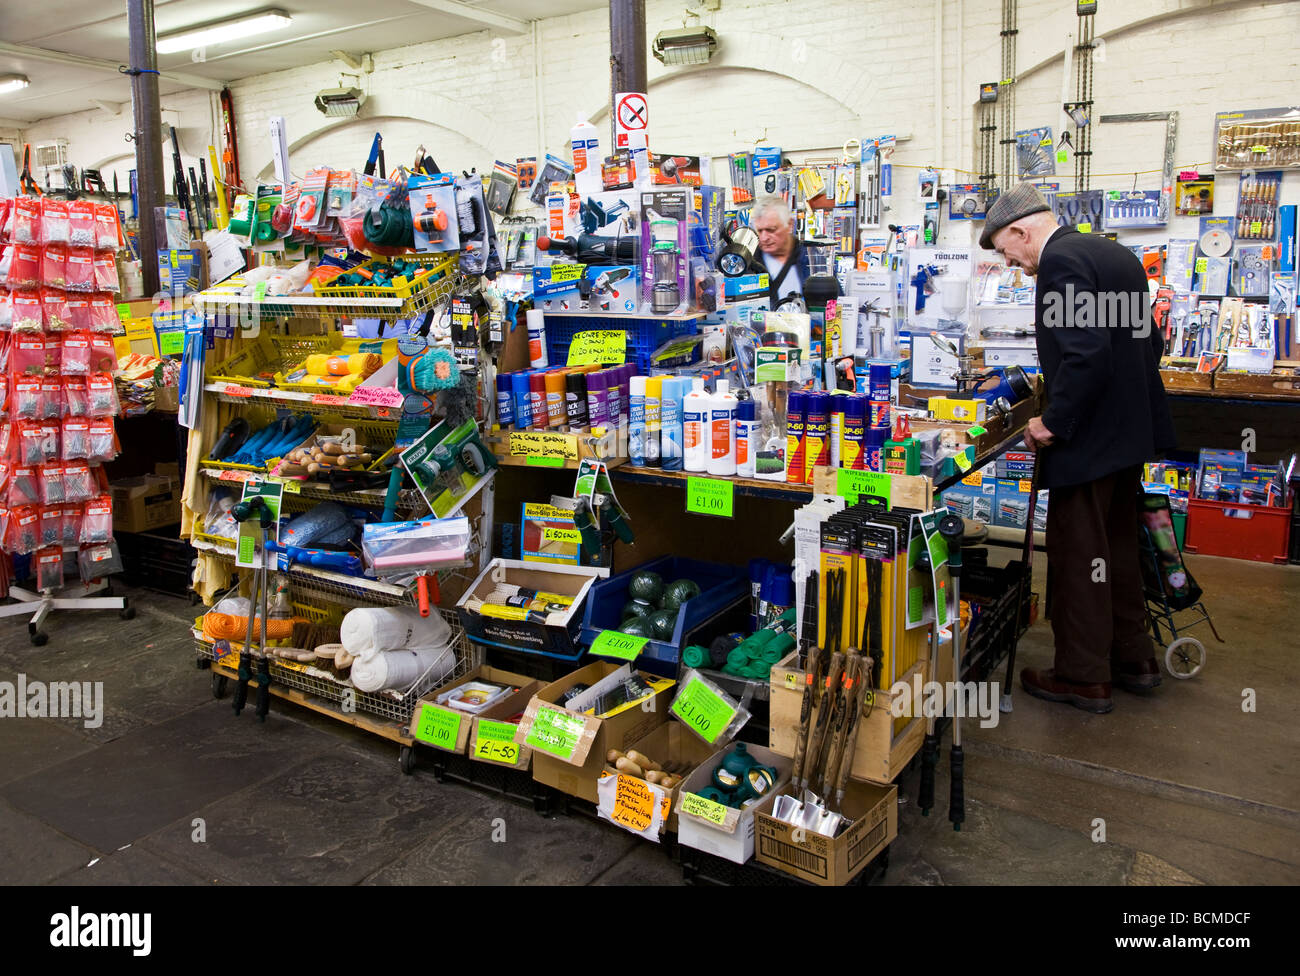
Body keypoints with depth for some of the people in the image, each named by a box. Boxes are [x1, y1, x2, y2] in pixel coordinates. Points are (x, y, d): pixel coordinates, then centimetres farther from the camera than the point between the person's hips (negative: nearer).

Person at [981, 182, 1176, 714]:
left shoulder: (1061, 260, -17)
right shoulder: (1116, 253, 13)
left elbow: (1086, 352, -27)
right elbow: (1149, 341, 17)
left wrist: (1053, 422, -19)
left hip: (1088, 434, -10)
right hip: (1132, 427, 10)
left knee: (1077, 552, 2)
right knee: (1118, 544, 21)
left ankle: (1082, 677, 14)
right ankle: (1132, 658, 33)